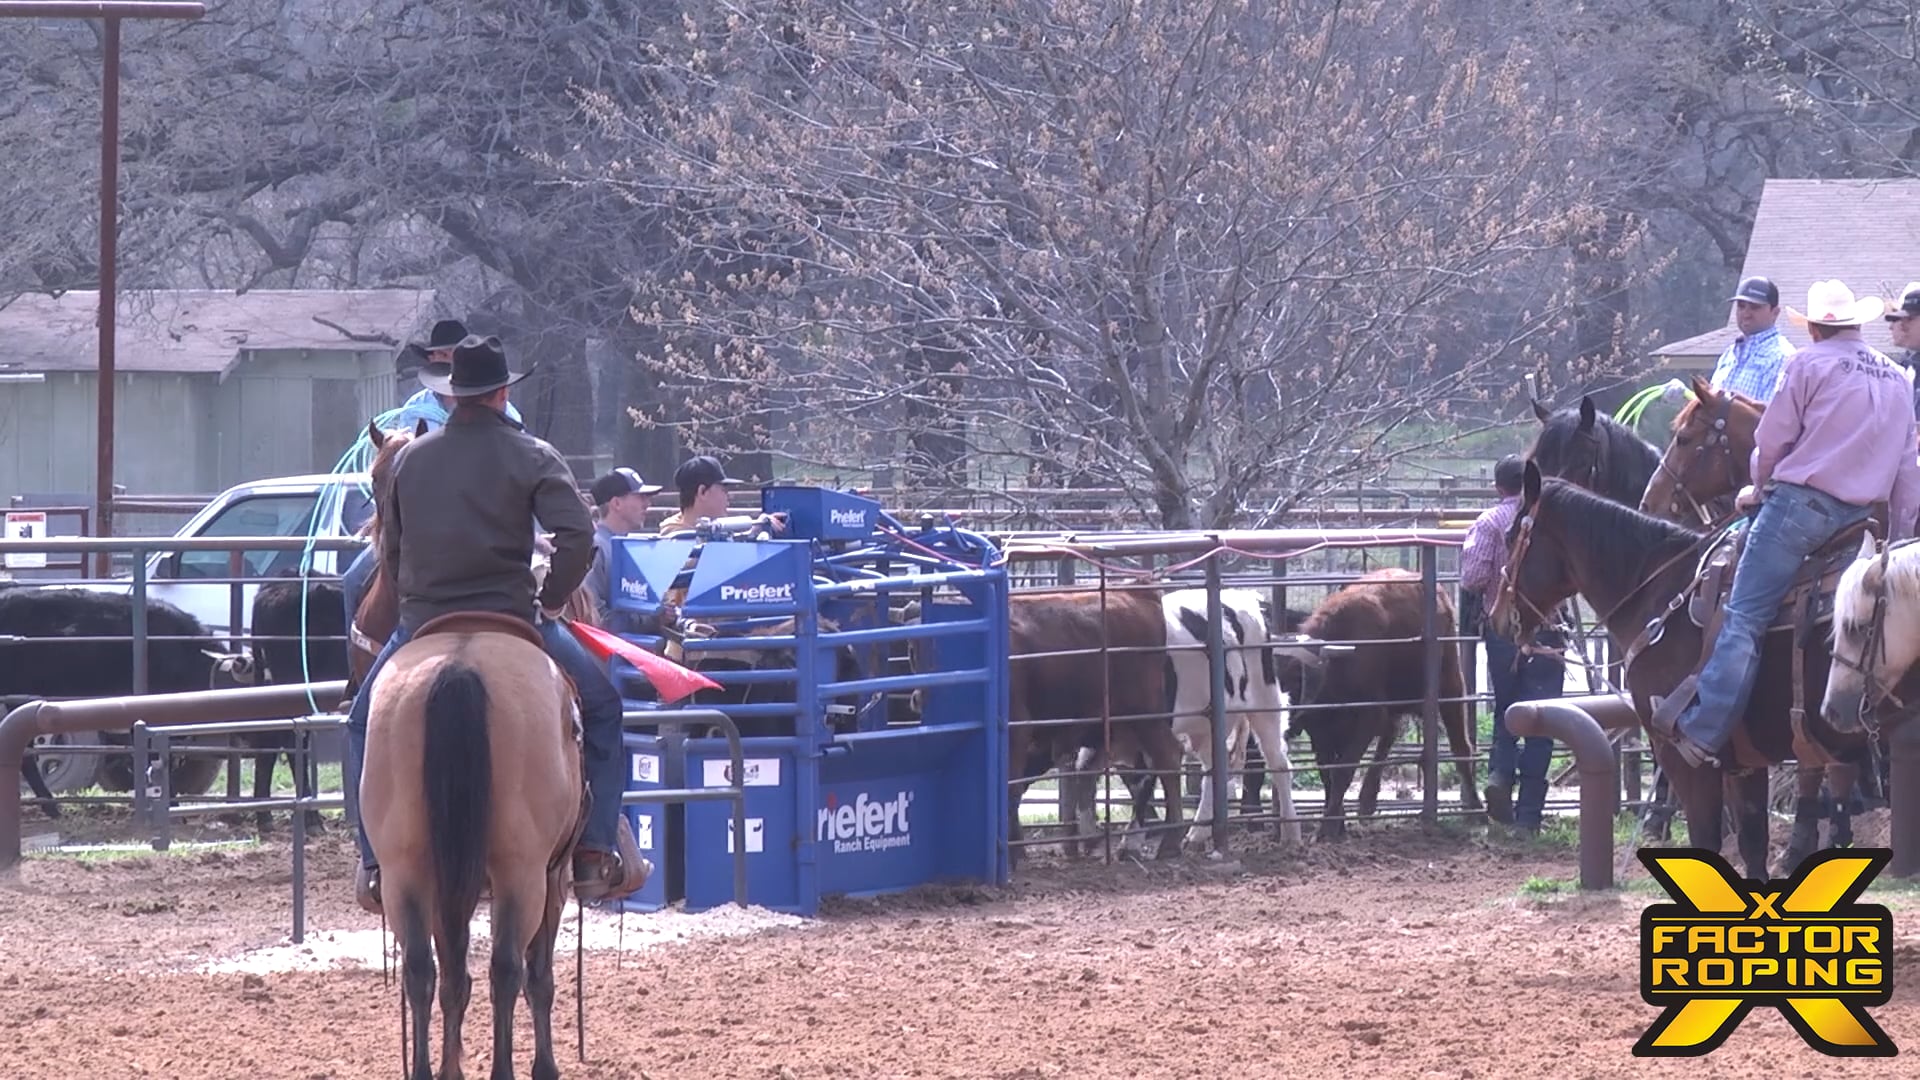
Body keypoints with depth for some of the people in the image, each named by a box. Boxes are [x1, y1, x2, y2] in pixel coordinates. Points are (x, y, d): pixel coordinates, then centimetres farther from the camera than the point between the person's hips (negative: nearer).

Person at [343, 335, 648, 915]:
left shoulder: (411, 458, 6)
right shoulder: (532, 457, -4)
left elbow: (389, 545, 12)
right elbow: (577, 535, -14)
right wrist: (551, 601, 0)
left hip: (422, 626, 2)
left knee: (364, 722, 25)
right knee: (601, 707, 15)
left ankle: (377, 862, 16)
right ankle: (597, 855, 6)